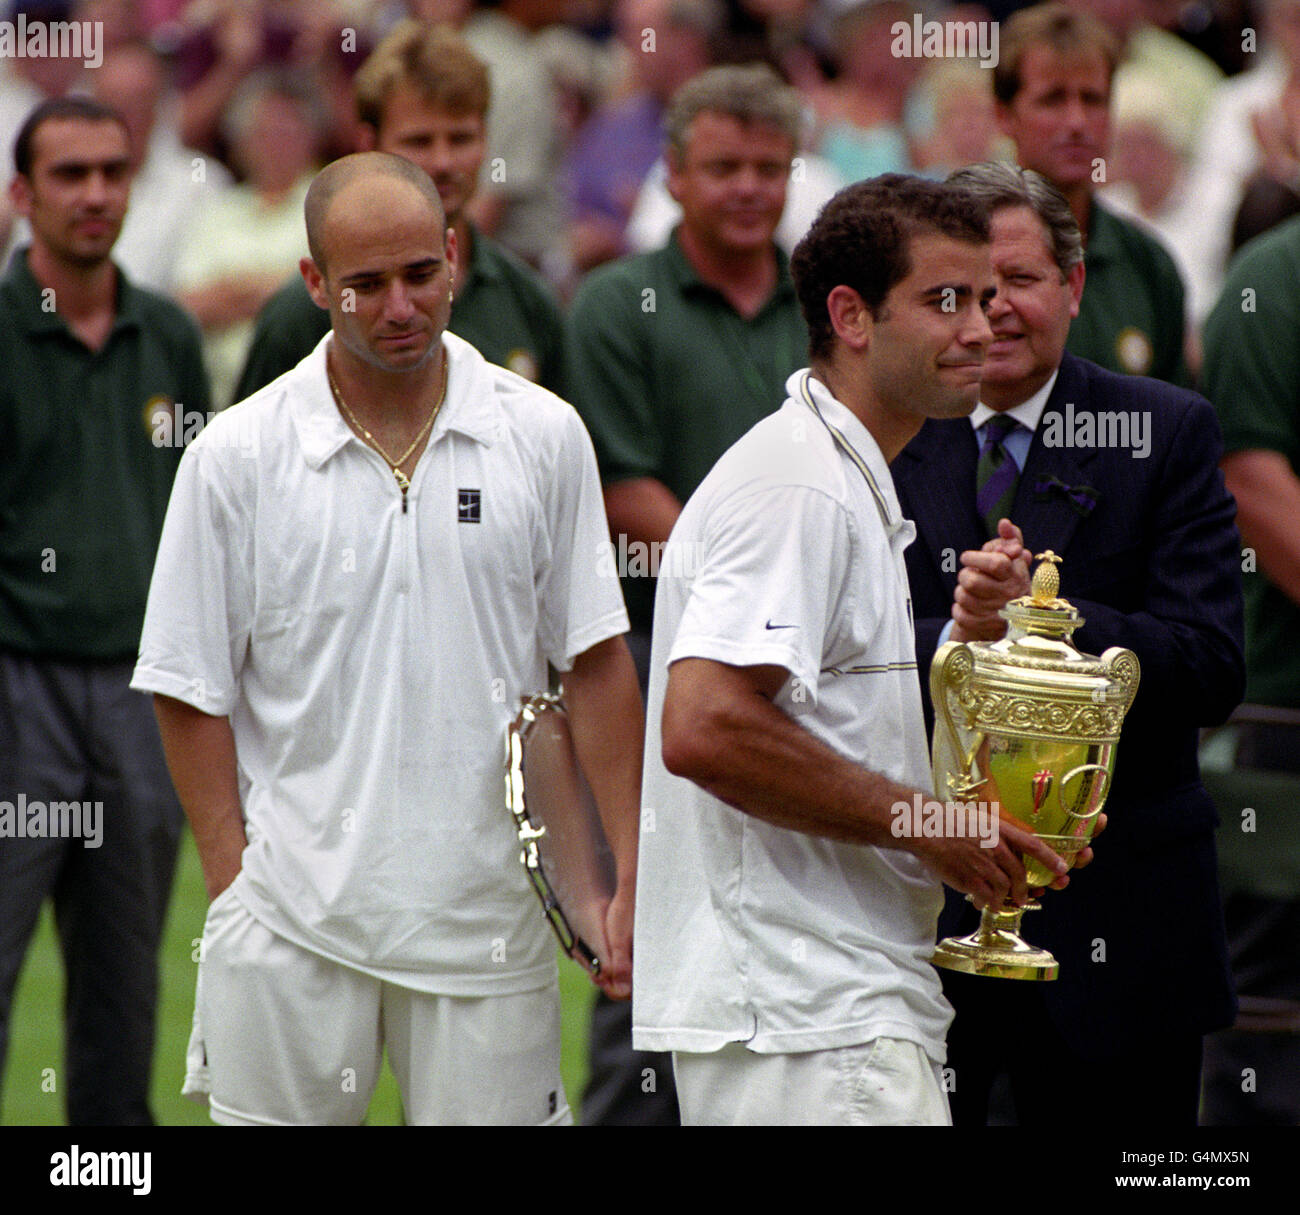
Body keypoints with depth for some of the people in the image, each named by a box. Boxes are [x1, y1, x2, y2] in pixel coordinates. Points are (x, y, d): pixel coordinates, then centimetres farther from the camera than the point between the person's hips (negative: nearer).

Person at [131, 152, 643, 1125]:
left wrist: (630, 880, 1)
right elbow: (191, 694, 3)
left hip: (484, 924, 1)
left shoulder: (544, 436, 4)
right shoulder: (237, 456, 0)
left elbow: (596, 664, 7)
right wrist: (236, 889, -3)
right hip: (291, 929, -1)